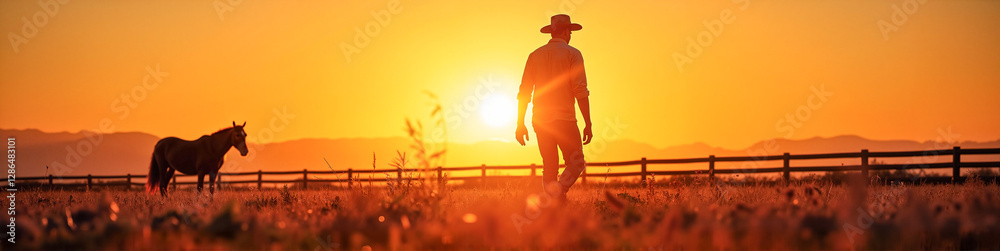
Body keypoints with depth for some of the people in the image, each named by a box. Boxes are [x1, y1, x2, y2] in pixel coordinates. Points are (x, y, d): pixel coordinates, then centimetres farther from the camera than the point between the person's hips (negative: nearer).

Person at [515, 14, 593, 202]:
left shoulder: (535, 55, 11)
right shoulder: (572, 54, -2)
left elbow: (524, 92, 9)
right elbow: (580, 91, -10)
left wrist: (520, 124, 13)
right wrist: (588, 124, -7)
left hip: (540, 122, 4)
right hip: (565, 119, -4)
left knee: (549, 167, 12)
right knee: (576, 164, 4)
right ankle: (558, 191, -23)